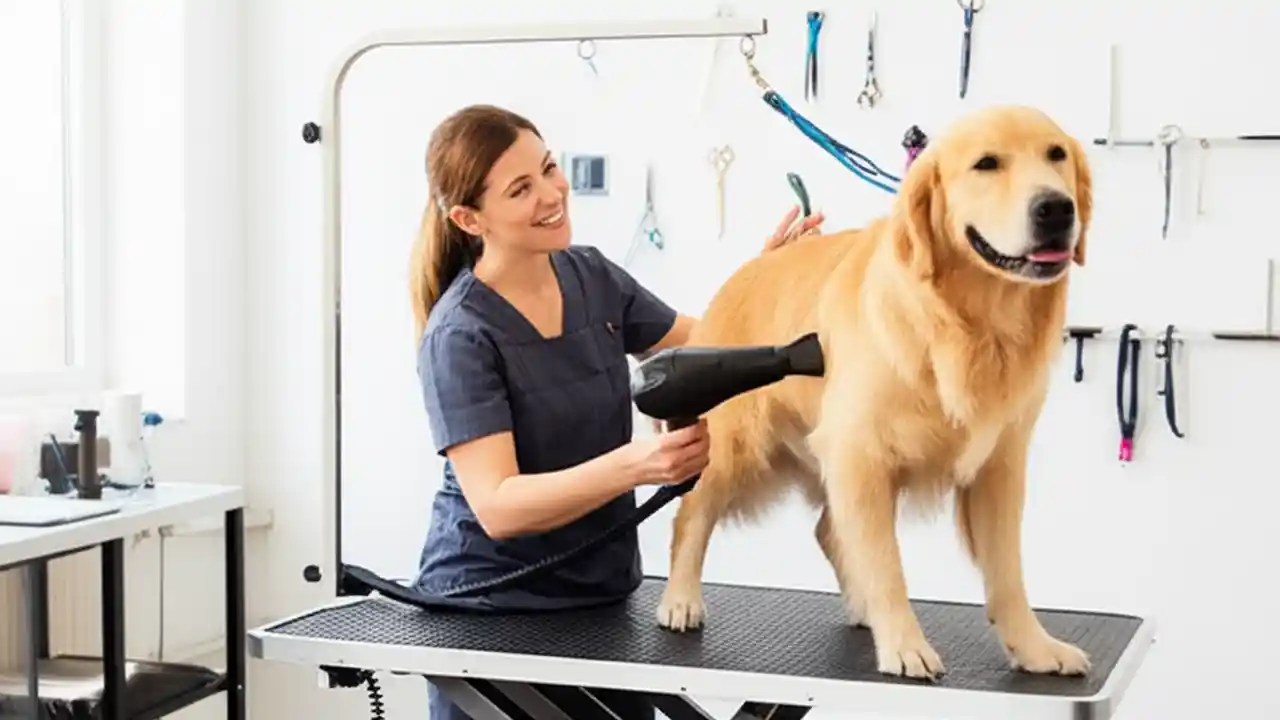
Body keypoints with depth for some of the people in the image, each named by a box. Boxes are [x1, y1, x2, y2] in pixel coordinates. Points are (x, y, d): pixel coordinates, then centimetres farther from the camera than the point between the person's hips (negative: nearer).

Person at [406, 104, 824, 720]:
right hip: (491, 605, -6)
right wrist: (633, 465, -38)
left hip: (603, 591, 6)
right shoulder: (461, 336, -20)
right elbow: (497, 507, -26)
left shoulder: (590, 274, -1)